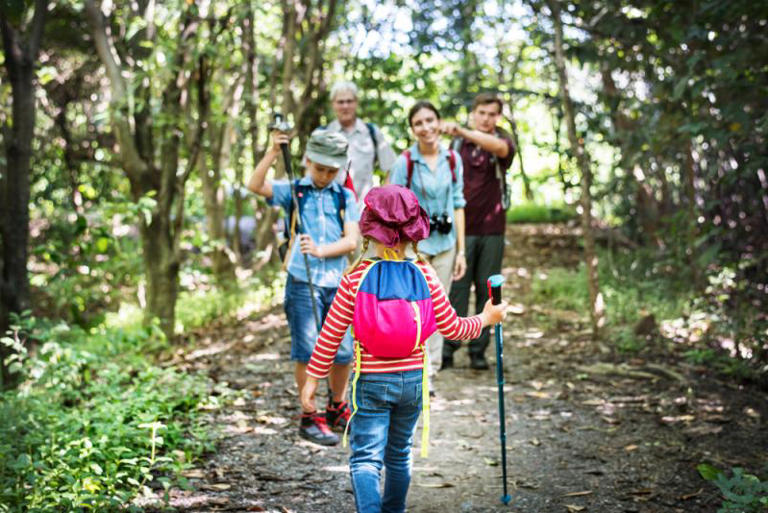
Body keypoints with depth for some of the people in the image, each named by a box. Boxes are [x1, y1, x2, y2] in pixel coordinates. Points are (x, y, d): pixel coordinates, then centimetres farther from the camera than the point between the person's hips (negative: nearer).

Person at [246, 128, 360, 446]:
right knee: (307, 351, -2)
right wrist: (273, 153, -20)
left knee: (343, 352, 6)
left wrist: (321, 250, -16)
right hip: (303, 282, -2)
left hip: (337, 283, 2)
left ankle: (337, 408, 29)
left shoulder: (345, 197, 10)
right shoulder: (293, 191, 5)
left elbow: (352, 240, -1)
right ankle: (310, 418, 11)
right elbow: (255, 185, -12)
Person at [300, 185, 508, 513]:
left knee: (365, 458, -1)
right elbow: (451, 328, 0)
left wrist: (312, 378, 2)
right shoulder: (425, 274, -5)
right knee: (399, 455, 21)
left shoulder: (355, 277, -11)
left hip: (370, 382, -3)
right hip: (412, 379, 3)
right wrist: (485, 318, 19)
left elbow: (331, 335, -8)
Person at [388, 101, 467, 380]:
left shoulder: (452, 159, 3)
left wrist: (461, 250, 5)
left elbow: (458, 205, 8)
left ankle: (431, 369, 21)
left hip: (444, 243, 4)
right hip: (414, 244, -4)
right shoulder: (405, 162, -9)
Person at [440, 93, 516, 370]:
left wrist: (462, 131, -41)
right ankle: (447, 347, 2)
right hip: (462, 228, 0)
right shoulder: (457, 145, 7)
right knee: (456, 288, -3)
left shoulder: (502, 142, 1)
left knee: (486, 290, 3)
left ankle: (479, 350, 11)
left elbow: (500, 147, -25)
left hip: (491, 230, 0)